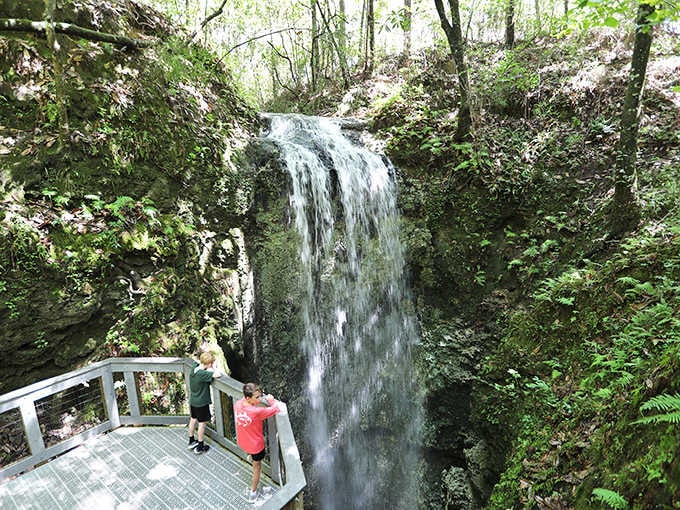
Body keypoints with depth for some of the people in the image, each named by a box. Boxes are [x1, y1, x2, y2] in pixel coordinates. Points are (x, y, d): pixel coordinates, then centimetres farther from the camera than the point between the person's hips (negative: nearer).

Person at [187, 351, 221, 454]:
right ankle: (200, 447, 21)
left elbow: (196, 362, 14)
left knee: (193, 419, 23)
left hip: (193, 401, 8)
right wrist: (211, 369, -21)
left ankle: (191, 441, 40)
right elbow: (217, 375, -42)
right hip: (202, 403, -8)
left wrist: (208, 369, -2)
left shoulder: (194, 367, -9)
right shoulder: (203, 374, -33)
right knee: (202, 423, 8)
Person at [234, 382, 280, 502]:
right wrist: (271, 399, -8)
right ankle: (253, 492, 39)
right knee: (257, 467, 23)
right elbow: (275, 408, -26)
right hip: (256, 445, -5)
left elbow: (244, 400, 3)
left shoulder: (237, 404, -23)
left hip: (241, 442, 5)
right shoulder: (257, 412, -40)